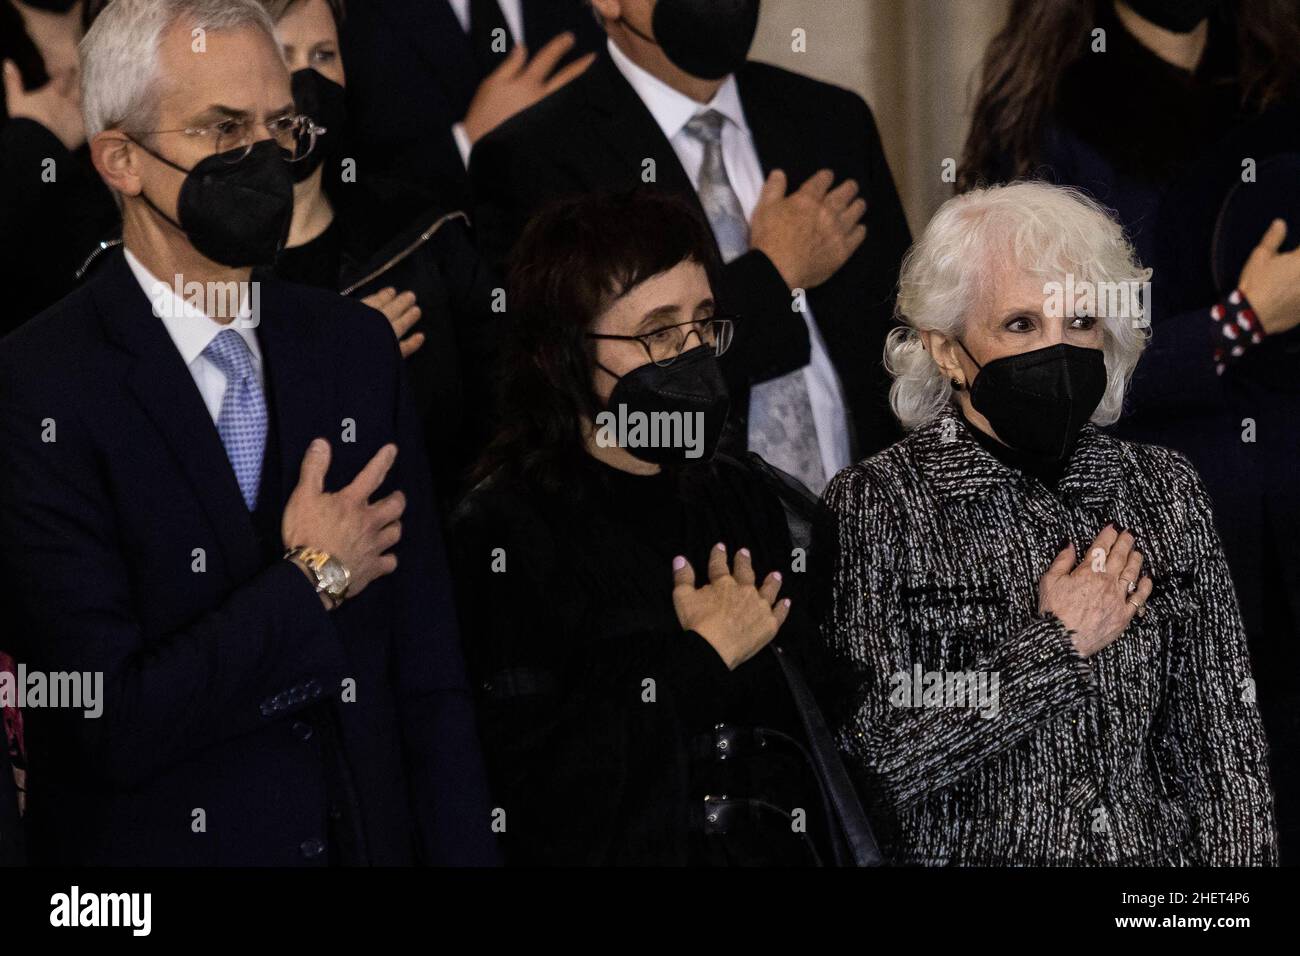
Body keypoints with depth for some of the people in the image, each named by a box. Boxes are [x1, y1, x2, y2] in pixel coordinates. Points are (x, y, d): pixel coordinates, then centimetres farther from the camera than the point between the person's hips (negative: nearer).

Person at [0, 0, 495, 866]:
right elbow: (112, 724, -22)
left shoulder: (357, 346, 2)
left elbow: (429, 673, 1)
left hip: (372, 837, 5)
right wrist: (316, 579, -13)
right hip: (163, 842, -5)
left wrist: (462, 853, -9)